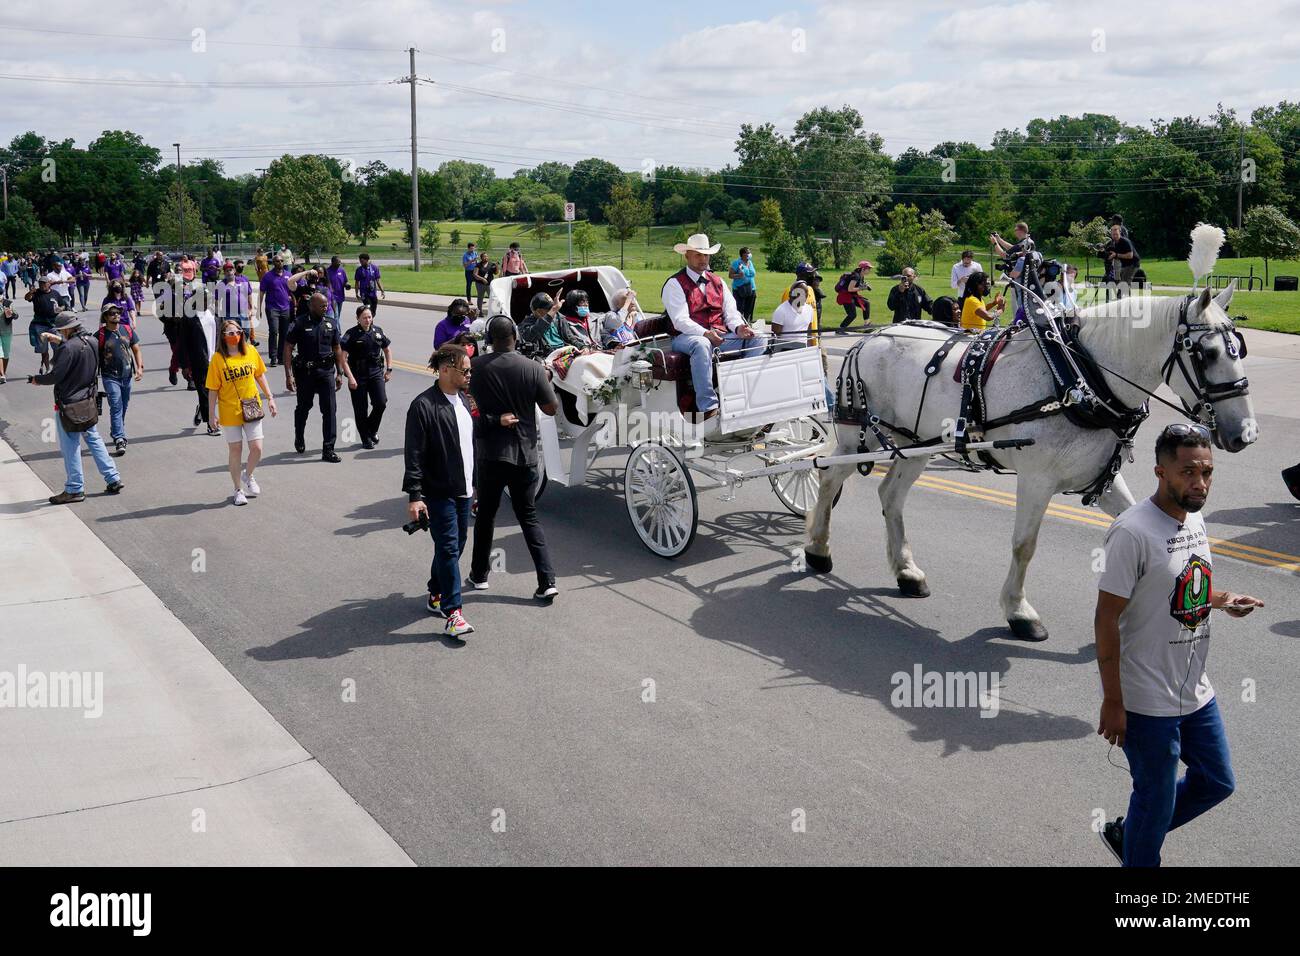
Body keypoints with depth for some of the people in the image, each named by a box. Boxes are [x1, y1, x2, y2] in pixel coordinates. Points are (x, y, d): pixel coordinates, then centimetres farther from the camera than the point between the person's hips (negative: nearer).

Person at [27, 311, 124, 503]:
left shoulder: (68, 348, -22)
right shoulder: (91, 342, 0)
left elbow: (55, 376, -20)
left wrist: (37, 379, -3)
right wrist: (60, 340, 28)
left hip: (69, 404, -8)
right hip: (88, 402, 8)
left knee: (70, 447, 2)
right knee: (93, 439, 18)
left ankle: (75, 489, 9)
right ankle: (113, 479, 17)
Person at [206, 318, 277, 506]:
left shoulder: (251, 352, 0)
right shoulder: (218, 358, -8)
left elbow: (260, 376, 12)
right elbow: (213, 388, -5)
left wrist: (270, 398, 10)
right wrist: (211, 413, -6)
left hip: (252, 408, 2)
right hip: (230, 411, -2)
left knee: (257, 448, -1)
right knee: (235, 450, 6)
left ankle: (248, 475, 30)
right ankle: (238, 490, 20)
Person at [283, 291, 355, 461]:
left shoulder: (331, 324, 6)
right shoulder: (300, 324, -6)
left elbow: (337, 349, 13)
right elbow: (288, 349, -6)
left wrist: (340, 373, 10)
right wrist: (289, 375, -12)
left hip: (326, 371, 2)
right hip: (304, 371, -2)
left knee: (329, 409, -5)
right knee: (303, 407, 14)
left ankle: (328, 449, -3)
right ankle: (299, 438, 41)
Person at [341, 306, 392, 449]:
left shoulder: (377, 331, 6)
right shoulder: (351, 334, -8)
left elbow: (387, 349, 19)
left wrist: (389, 369, 11)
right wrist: (350, 377, -18)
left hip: (376, 373, 3)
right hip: (358, 375, -3)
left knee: (381, 403, -7)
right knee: (361, 409, 2)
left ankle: (372, 430, 20)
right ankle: (366, 439, 18)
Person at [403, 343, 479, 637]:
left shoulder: (462, 400, 11)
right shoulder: (424, 406, -16)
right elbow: (414, 455, -17)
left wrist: (474, 483, 22)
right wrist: (414, 496, -21)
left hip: (463, 491, 8)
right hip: (439, 492, -8)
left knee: (456, 544, 16)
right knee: (448, 549, -8)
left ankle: (436, 594, 33)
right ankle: (452, 612, -4)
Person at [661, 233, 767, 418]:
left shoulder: (718, 283, 21)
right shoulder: (675, 284, 1)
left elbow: (731, 312, 12)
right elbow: (681, 320, -11)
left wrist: (739, 328, -13)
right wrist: (705, 333, -28)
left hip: (720, 335, 6)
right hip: (687, 337, -6)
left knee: (759, 340, -13)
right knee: (701, 345, -41)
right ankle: (709, 407, -42)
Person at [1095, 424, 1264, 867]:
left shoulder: (1194, 520, 3)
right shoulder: (1133, 532, -23)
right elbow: (1106, 620, -21)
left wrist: (1222, 599, 5)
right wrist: (1113, 702, -19)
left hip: (1196, 693, 8)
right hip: (1148, 702, -8)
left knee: (1217, 782, 21)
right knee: (1156, 801, 7)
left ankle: (1126, 831, 38)